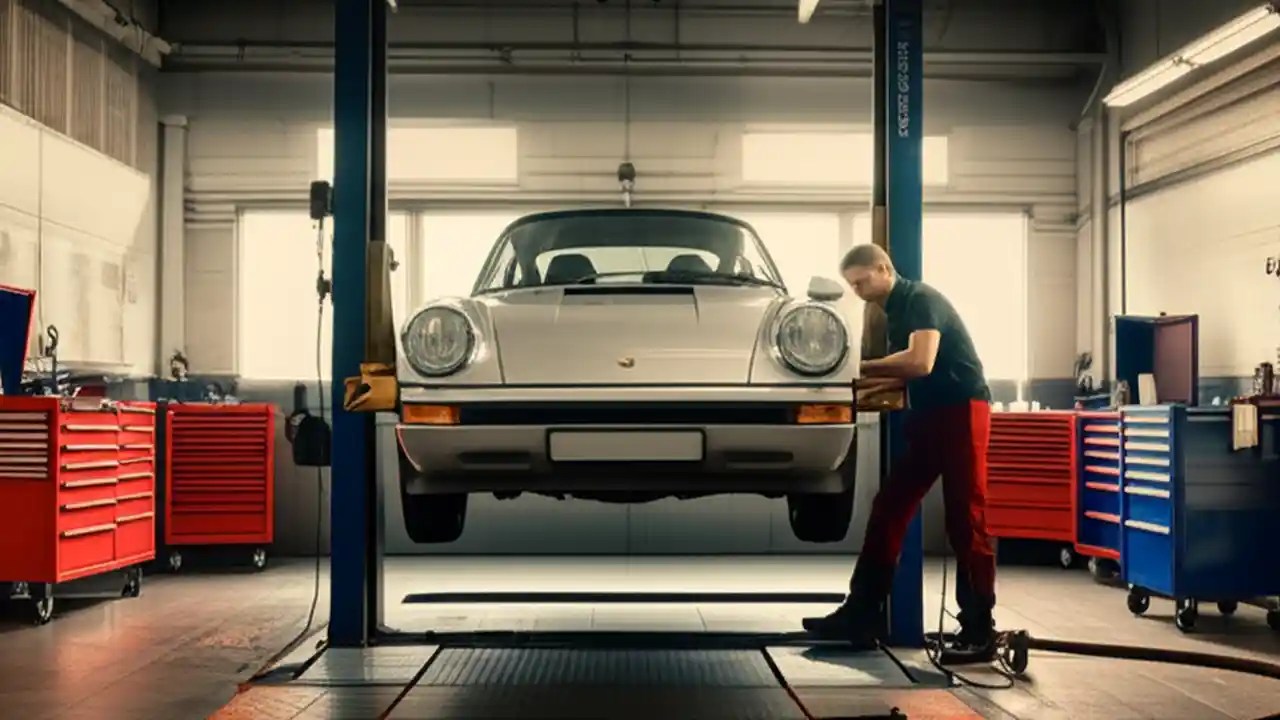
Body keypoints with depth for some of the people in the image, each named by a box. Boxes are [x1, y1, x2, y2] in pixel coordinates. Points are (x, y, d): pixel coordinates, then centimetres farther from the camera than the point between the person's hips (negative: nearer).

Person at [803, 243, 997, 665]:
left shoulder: (921, 299, -10)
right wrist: (866, 384, 3)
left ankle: (980, 632, -4)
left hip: (961, 410, -9)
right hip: (928, 416, 9)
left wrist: (862, 367, -15)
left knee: (966, 520, -8)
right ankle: (862, 615, 7)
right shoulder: (894, 312, 17)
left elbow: (921, 363, -24)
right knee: (888, 511, 4)